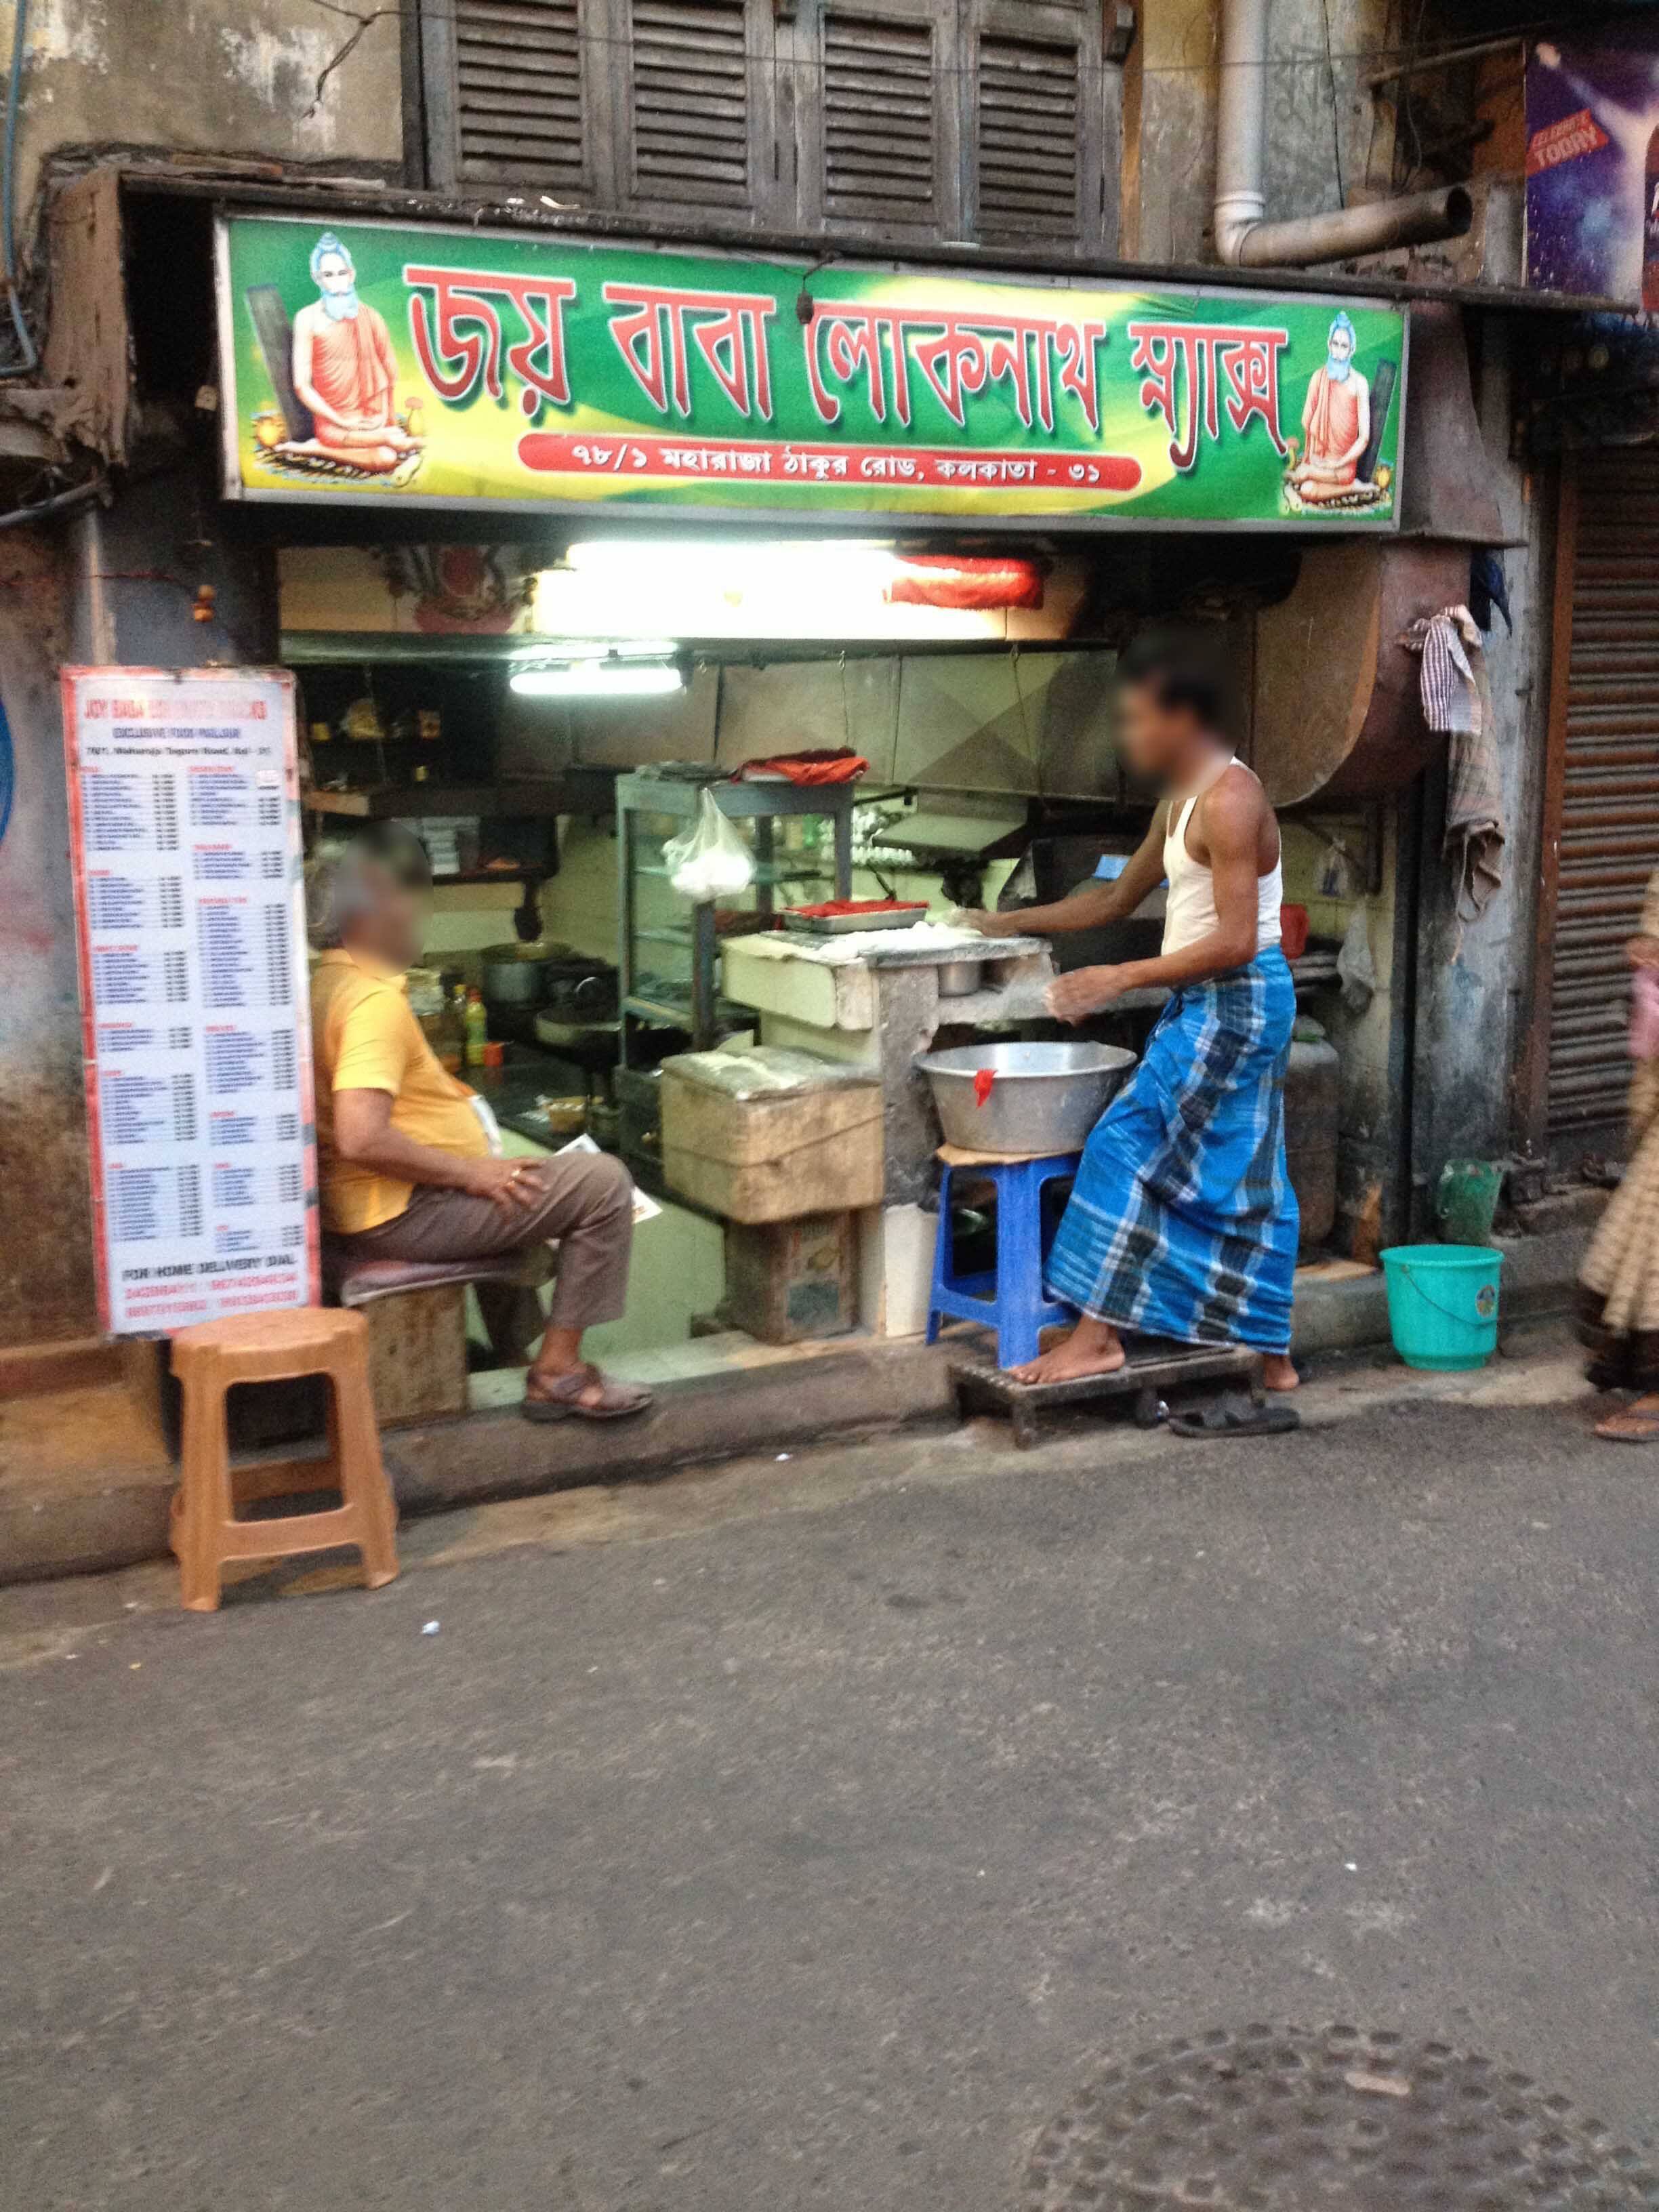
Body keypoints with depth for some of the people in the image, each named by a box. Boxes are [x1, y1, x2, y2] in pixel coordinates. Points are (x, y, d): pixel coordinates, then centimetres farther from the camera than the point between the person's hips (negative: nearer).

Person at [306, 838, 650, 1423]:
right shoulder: (375, 1000, -21)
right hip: (397, 1215, -11)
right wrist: (470, 1172, -20)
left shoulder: (327, 985, 12)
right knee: (604, 1183, -11)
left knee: (508, 1191, 36)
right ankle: (558, 1373, -8)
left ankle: (517, 1347, 39)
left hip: (356, 1206, 11)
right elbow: (361, 1138, -32)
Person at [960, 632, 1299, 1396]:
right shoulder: (1183, 803, 13)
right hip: (1215, 1006, 10)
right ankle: (1269, 1354, 20)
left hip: (1231, 1004, -10)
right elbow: (1119, 897, 23)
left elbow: (1235, 941, -23)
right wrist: (1013, 923, 21)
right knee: (1242, 1179, 12)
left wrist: (1120, 978, -24)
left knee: (1129, 1150, -7)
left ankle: (1098, 1335, -2)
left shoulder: (1228, 801, -18)